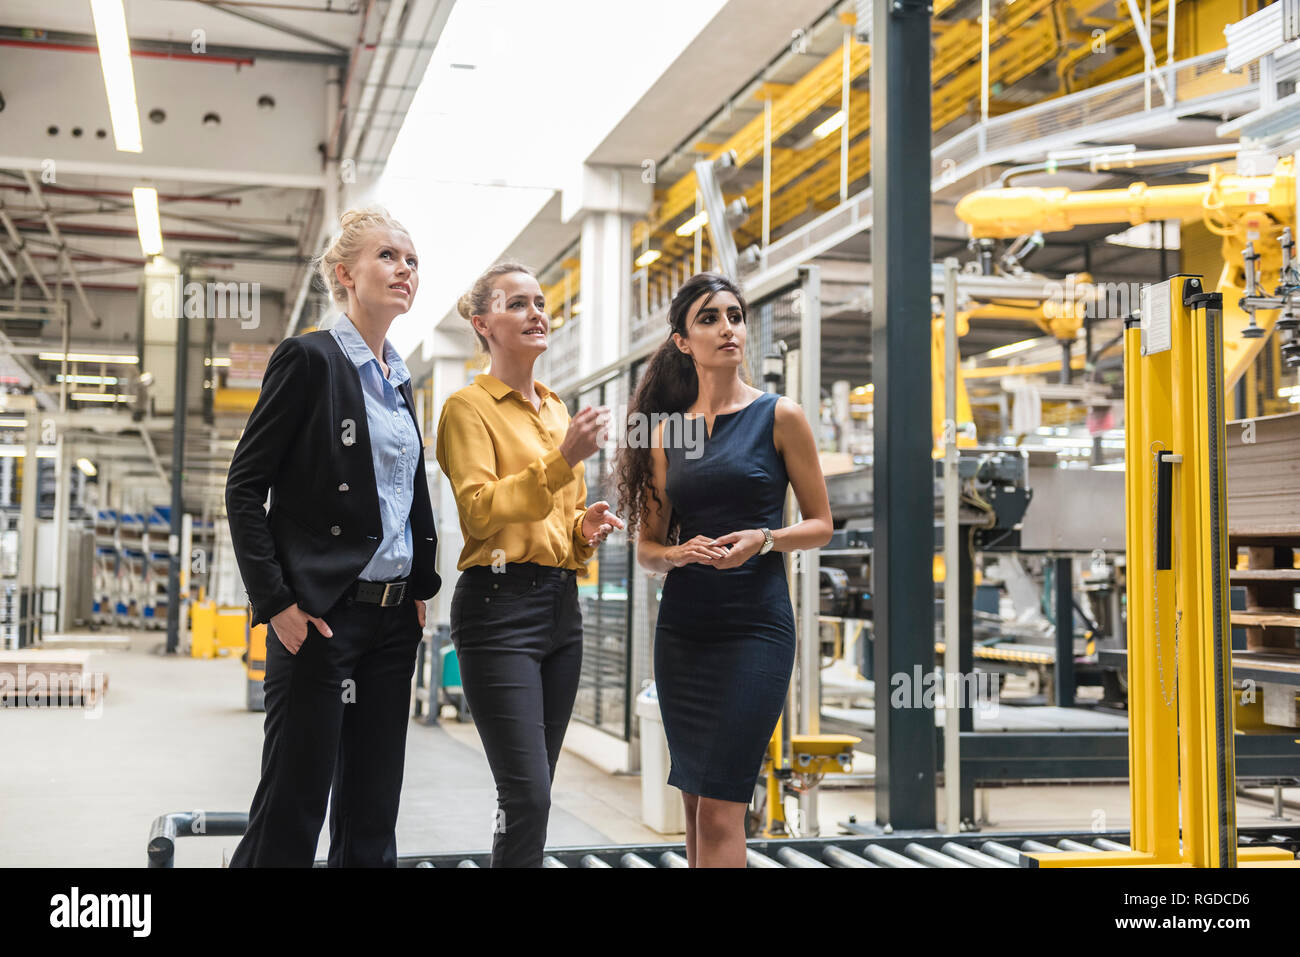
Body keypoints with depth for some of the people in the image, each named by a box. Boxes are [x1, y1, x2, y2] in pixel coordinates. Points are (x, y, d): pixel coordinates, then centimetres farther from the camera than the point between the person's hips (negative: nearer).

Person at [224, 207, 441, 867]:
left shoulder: (399, 379, 15)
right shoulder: (308, 358, -6)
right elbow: (245, 486, -9)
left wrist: (421, 589, 13)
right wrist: (277, 602, -15)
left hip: (395, 616, 7)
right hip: (323, 614, -7)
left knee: (372, 812, 11)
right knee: (292, 807, -3)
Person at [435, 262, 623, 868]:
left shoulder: (556, 408, 20)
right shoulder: (468, 406, -2)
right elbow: (480, 510, -15)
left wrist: (586, 528, 7)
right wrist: (562, 461, -23)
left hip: (561, 604, 7)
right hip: (501, 604, -7)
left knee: (531, 792, 8)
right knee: (527, 795, -13)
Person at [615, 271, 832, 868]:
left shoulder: (779, 417, 0)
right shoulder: (666, 431, 10)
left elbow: (820, 524, 4)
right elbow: (647, 547, 12)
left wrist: (762, 539, -15)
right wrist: (680, 553, -10)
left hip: (756, 624, -4)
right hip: (682, 625, 4)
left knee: (719, 807, -10)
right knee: (695, 802, 10)